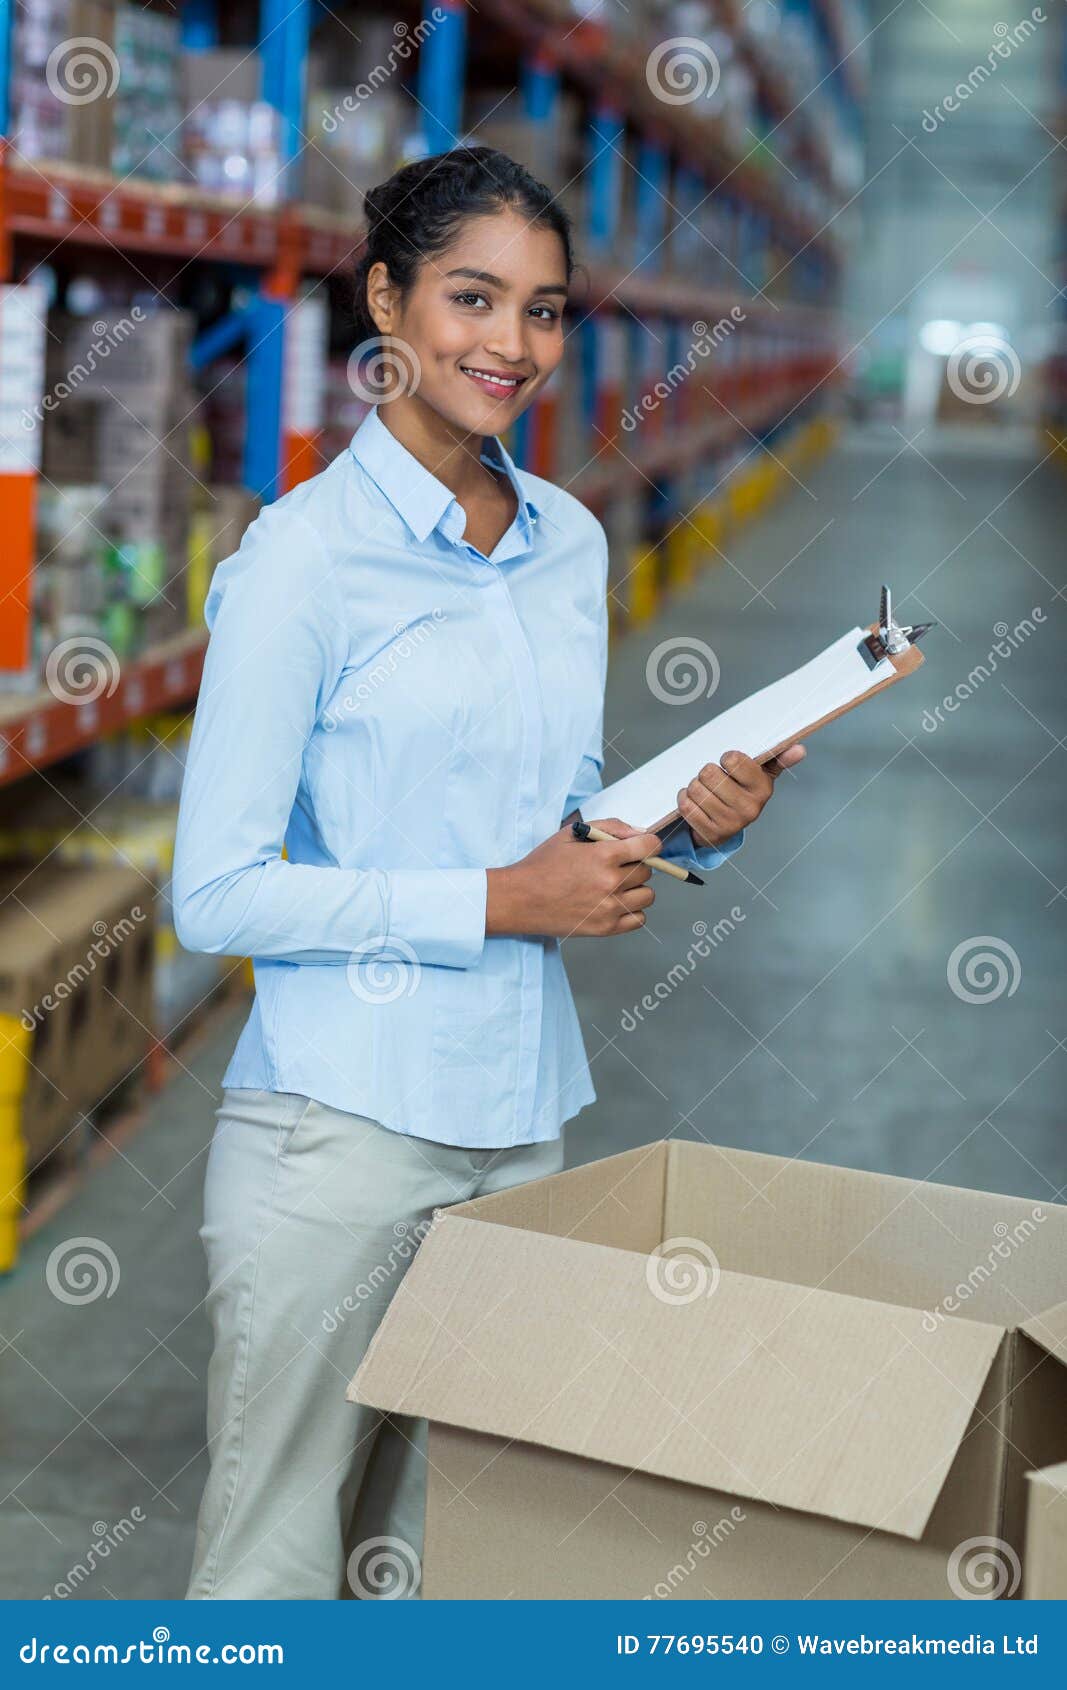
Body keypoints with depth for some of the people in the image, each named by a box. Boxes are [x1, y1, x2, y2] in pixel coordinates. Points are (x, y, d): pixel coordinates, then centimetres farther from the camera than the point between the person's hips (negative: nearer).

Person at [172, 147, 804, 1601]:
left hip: (523, 1118, 6)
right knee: (277, 1547, 2)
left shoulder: (570, 541, 9)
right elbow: (218, 895, -12)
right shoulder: (304, 557, -11)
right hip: (342, 1123, -6)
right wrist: (494, 905, -15)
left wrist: (687, 825, -1)